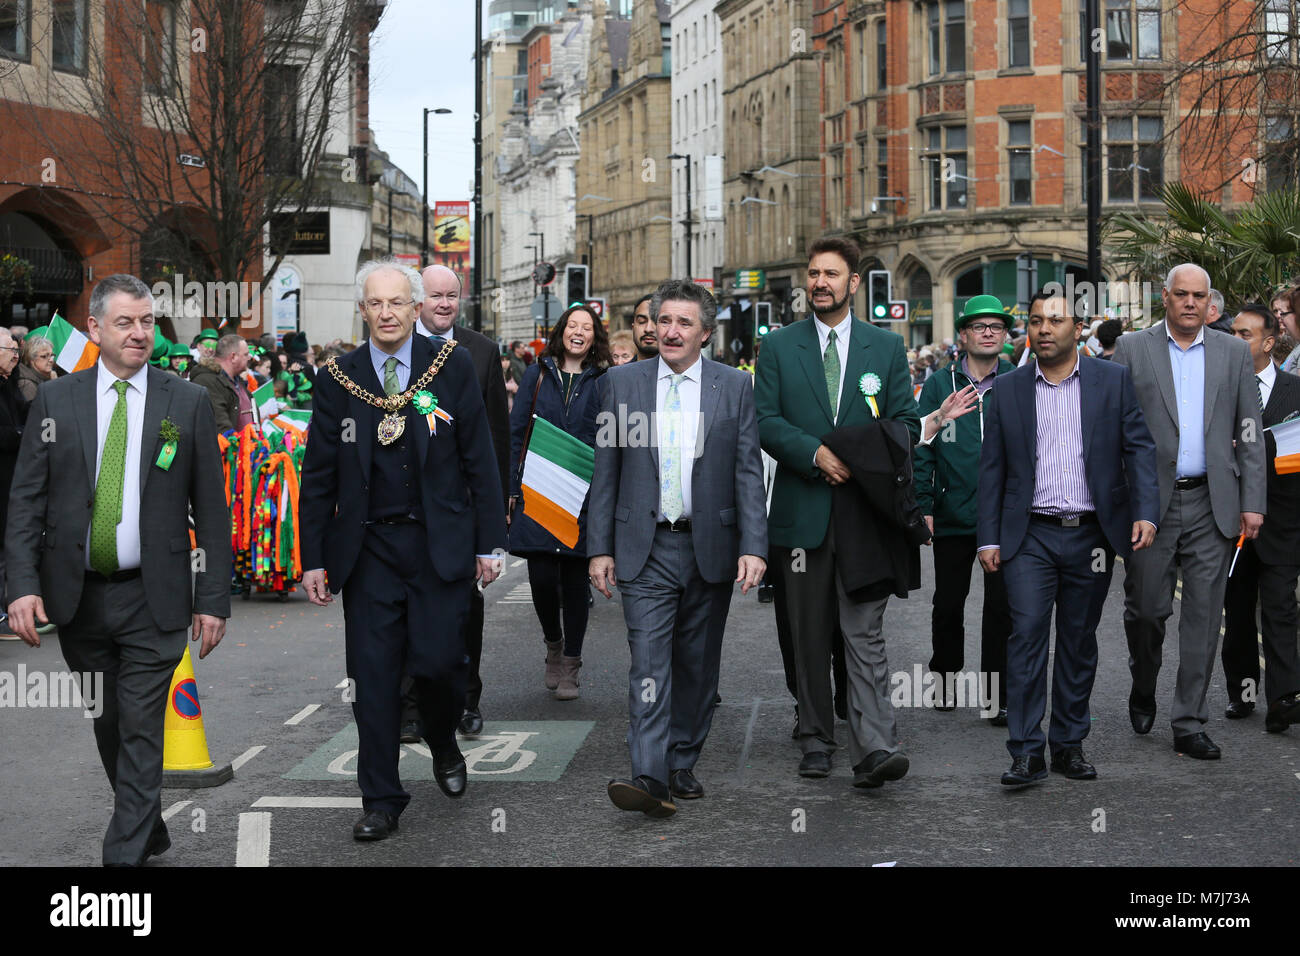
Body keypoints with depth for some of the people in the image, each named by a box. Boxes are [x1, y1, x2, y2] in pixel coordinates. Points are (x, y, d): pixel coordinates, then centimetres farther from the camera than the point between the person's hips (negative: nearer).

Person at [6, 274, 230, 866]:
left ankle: (125, 857, 2)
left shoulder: (188, 403, 1)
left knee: (141, 733, -4)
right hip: (76, 596, 2)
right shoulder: (55, 400, 4)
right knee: (109, 729, 14)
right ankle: (151, 830, 34)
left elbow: (211, 510, 1)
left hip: (152, 599, -2)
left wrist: (213, 599, -4)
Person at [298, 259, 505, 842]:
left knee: (436, 661, -8)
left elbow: (479, 460, 2)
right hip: (368, 548, 1)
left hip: (441, 544, -1)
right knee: (373, 675, 2)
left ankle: (444, 746, 25)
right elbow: (319, 477, 7)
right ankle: (381, 801, 14)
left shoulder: (452, 365, 1)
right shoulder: (337, 379, 3)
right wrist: (314, 558, 4)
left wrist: (489, 543, -1)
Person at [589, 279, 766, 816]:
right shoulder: (621, 384, 5)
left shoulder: (735, 387, 3)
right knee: (649, 661, -11)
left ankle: (682, 765, 22)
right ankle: (649, 777, -17)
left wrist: (753, 546, -9)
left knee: (698, 665, 9)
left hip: (710, 547, 1)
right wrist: (600, 547, 2)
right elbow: (606, 473, 7)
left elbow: (748, 473, 0)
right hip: (645, 549, -1)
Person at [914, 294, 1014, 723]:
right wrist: (922, 506, -4)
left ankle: (998, 694, 9)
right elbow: (921, 448, 3)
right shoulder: (939, 385, 4)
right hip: (952, 517, 1)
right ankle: (945, 681, 28)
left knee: (1002, 607, 1)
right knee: (948, 605, 11)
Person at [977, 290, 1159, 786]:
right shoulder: (1007, 389, 6)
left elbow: (1139, 448, 2)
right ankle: (1027, 752, -7)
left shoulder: (1113, 380, 4)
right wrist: (988, 537, 1)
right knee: (1027, 633, -9)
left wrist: (1145, 512, -11)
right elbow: (992, 468, 6)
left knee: (1080, 641, 8)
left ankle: (1069, 744, 19)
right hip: (1030, 536, -1)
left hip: (1091, 535, 1)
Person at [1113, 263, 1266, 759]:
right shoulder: (1131, 349, 3)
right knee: (1146, 607, 3)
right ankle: (1143, 690, 32)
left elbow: (1249, 433, 8)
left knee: (1203, 615, 2)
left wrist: (1252, 502, 1)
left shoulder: (1234, 352, 9)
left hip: (1212, 504, 2)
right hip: (1150, 503, -1)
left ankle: (1189, 724, 9)